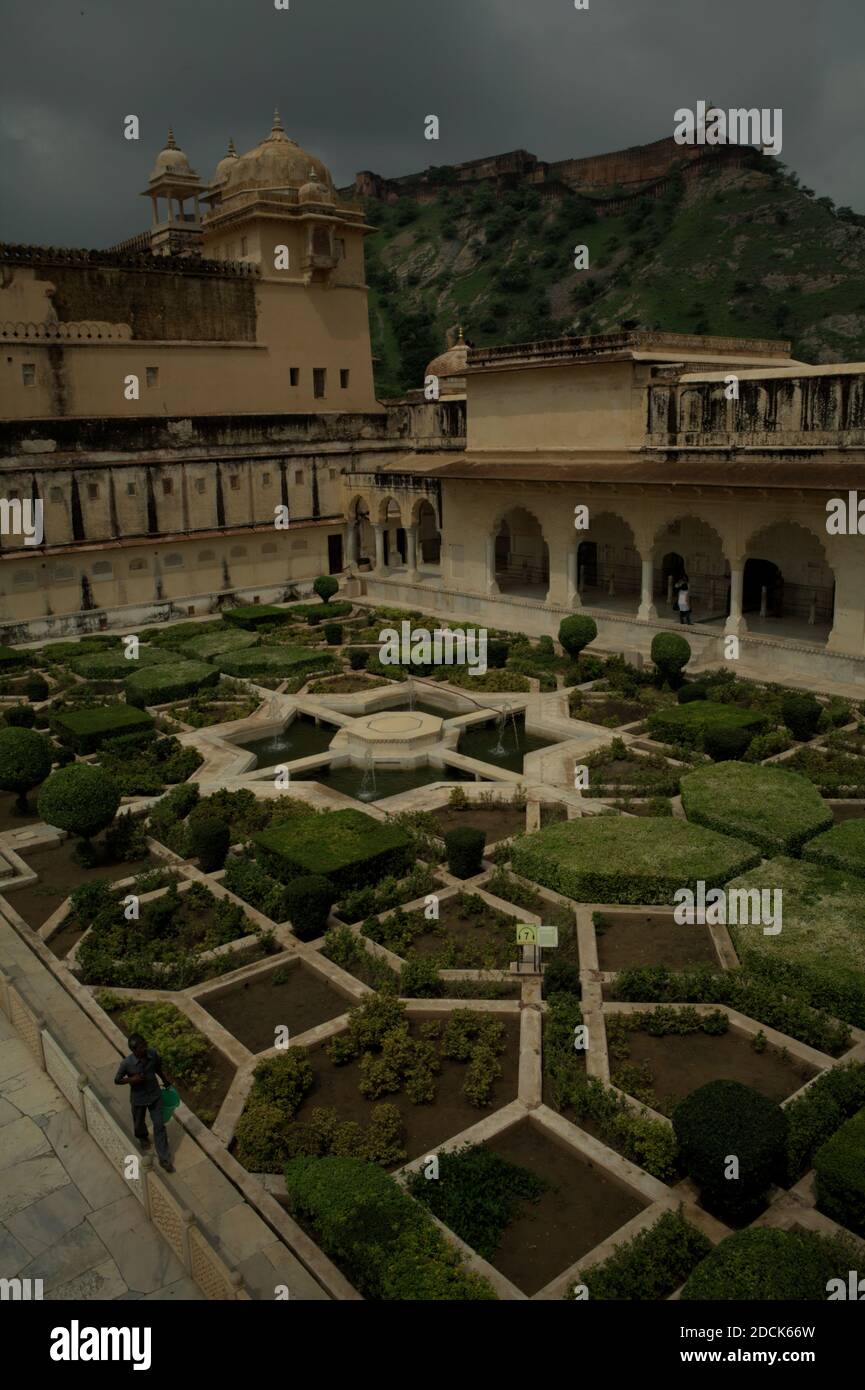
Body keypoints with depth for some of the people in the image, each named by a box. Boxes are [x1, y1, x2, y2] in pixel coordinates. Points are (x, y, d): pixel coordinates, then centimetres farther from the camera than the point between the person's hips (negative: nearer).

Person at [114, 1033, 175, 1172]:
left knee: (159, 1125, 6)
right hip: (138, 1099, -1)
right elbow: (117, 1080, -14)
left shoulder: (153, 1053, -21)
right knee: (139, 1123, 26)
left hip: (155, 1095, 2)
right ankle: (143, 1137, 61)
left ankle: (163, 1158, 19)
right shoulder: (127, 1063, -30)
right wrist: (131, 1079, -30)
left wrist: (165, 1078, -3)